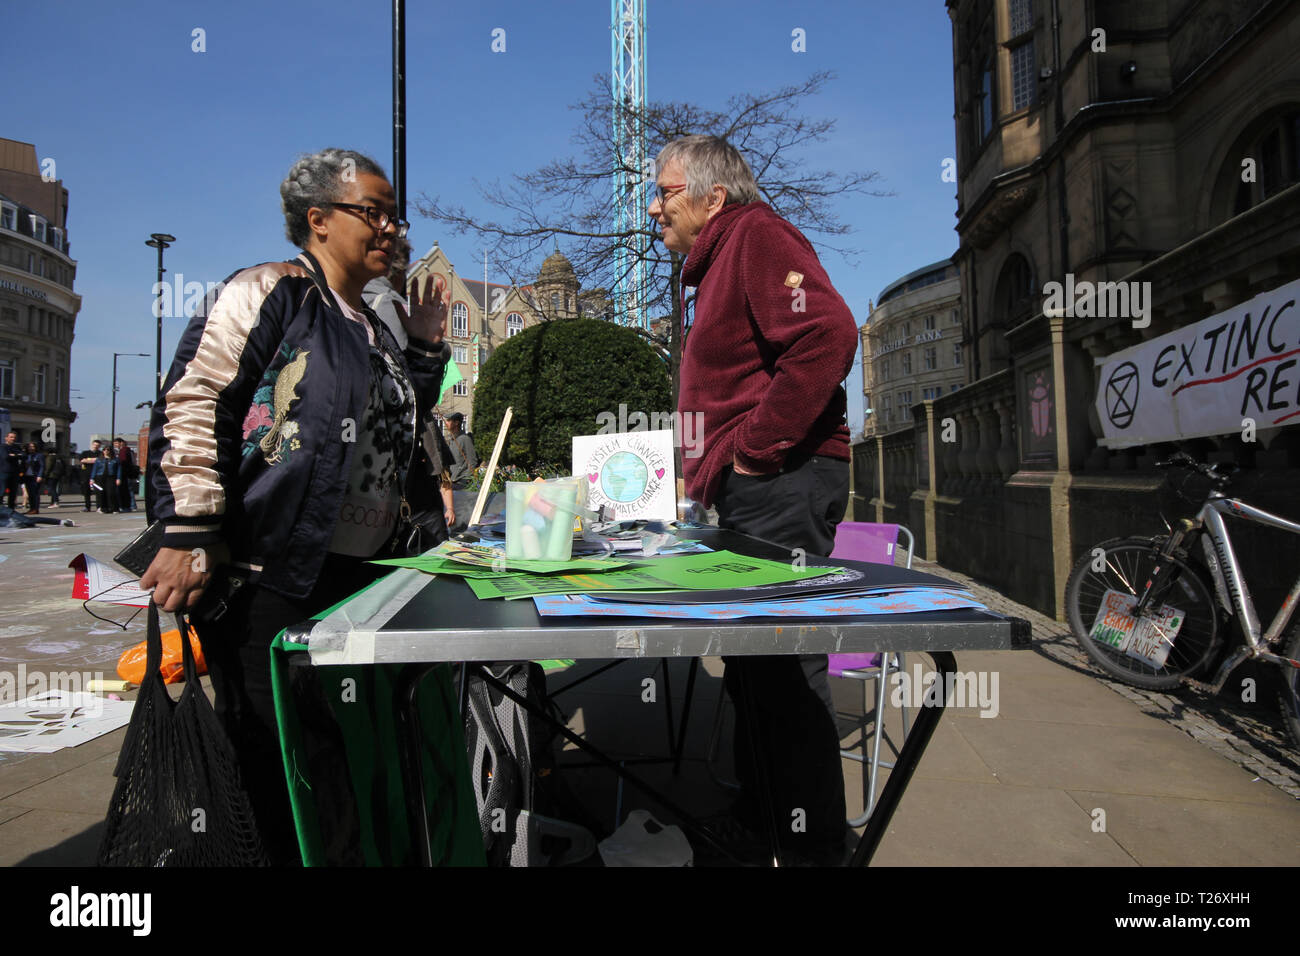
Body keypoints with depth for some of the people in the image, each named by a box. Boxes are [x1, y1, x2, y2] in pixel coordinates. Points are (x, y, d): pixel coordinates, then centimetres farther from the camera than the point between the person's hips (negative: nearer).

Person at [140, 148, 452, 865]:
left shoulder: (372, 328, 18)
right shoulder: (270, 292, -5)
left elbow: (397, 436, 23)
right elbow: (191, 407, -13)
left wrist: (425, 345, 15)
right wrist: (190, 536, -18)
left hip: (359, 577, 8)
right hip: (271, 576, -8)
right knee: (273, 765, 2)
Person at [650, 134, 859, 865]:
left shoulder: (756, 234, -6)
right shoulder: (723, 260, 25)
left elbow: (828, 334, -24)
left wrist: (754, 448, -20)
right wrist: (710, 467, 19)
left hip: (781, 485, -11)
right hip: (753, 493, 11)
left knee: (785, 672, -4)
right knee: (753, 669, 16)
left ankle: (816, 845, 12)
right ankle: (756, 829, 31)